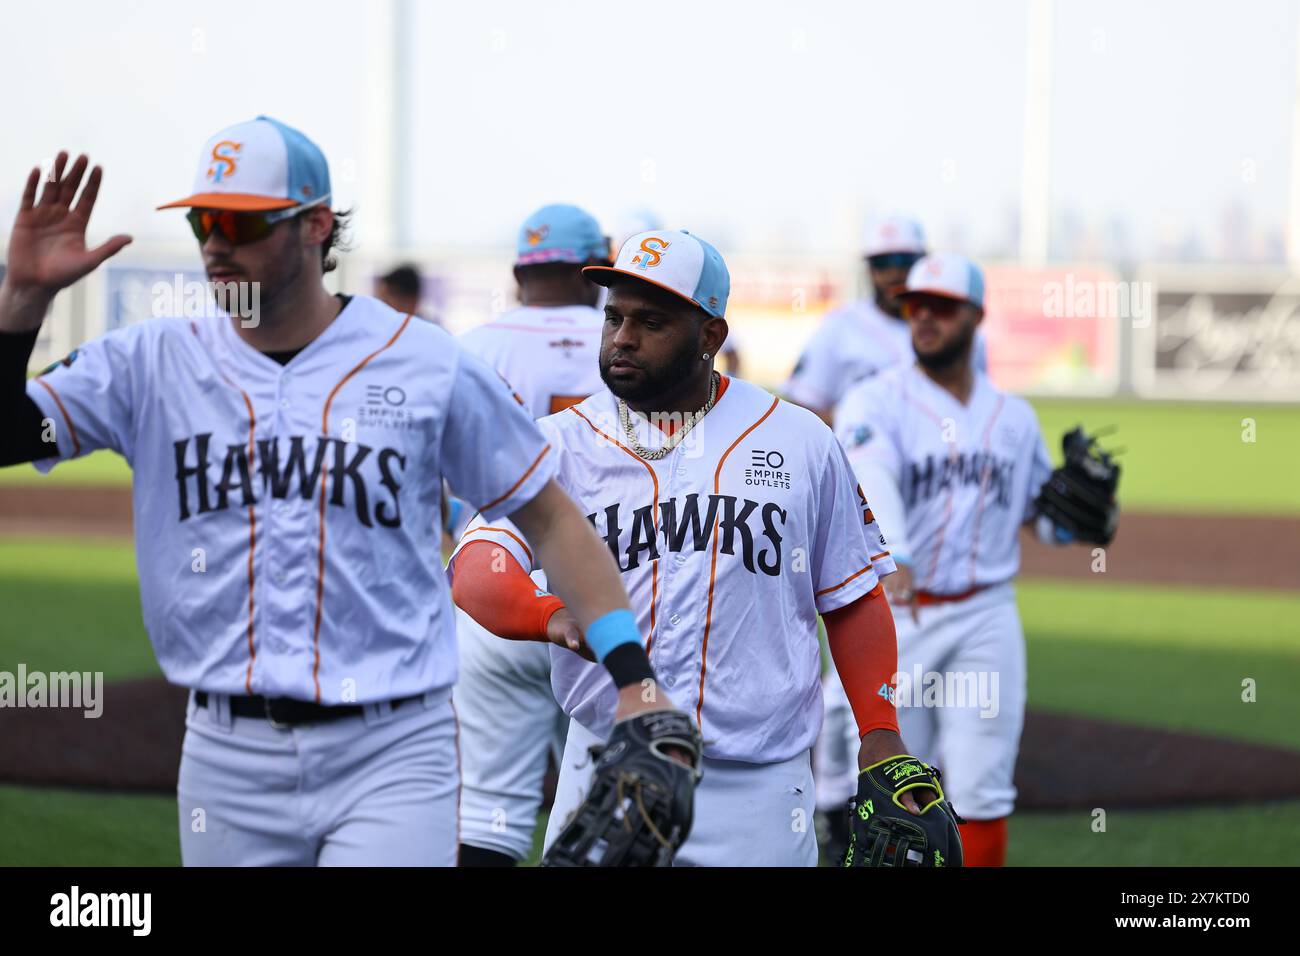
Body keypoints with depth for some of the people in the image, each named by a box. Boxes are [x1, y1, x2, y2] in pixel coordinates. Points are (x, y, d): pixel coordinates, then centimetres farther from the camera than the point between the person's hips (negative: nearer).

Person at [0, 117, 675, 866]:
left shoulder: (428, 366, 0)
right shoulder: (153, 363, 5)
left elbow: (550, 519, 4)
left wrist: (636, 684, -4)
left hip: (391, 756, -3)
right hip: (229, 759, 3)